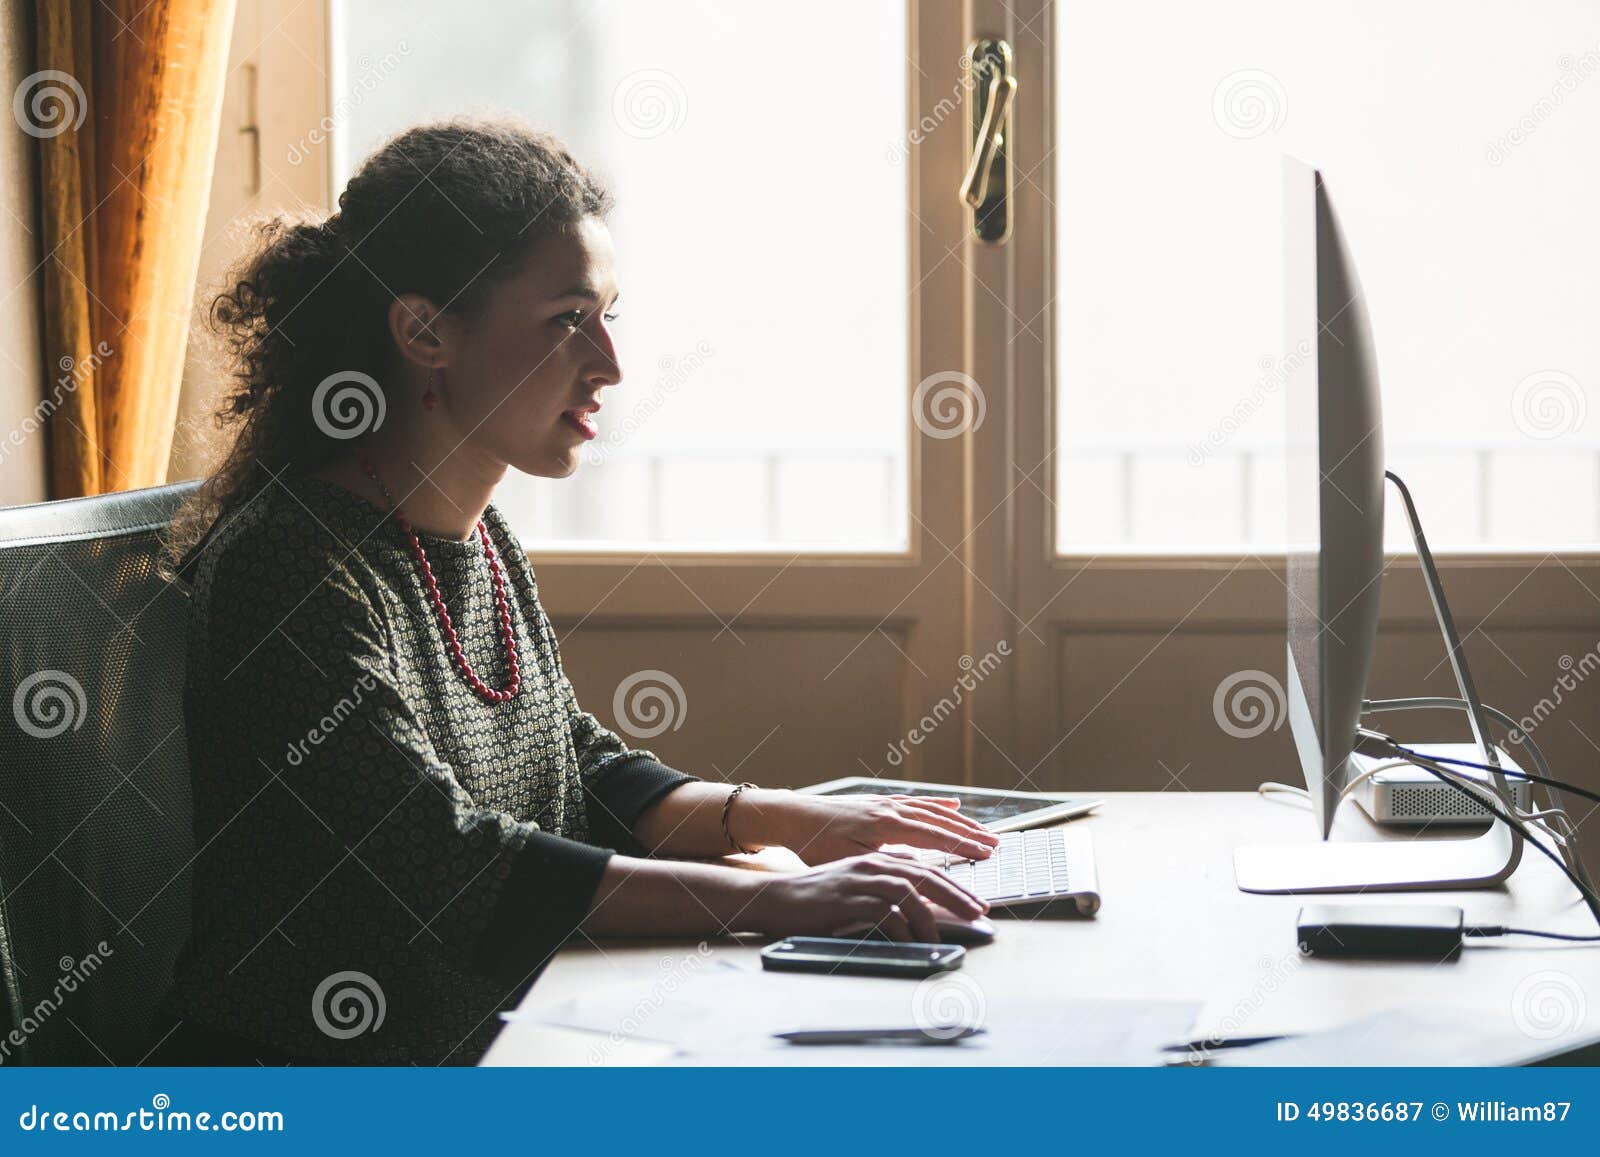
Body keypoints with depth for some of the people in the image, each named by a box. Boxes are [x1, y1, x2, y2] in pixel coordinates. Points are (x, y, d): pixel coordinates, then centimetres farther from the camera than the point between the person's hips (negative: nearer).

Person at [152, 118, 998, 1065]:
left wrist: (804, 821, 0)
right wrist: (770, 899, -29)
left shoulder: (478, 536, 10)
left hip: (491, 1040, 8)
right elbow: (439, 863, -26)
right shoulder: (295, 565, -18)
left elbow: (583, 776, 17)